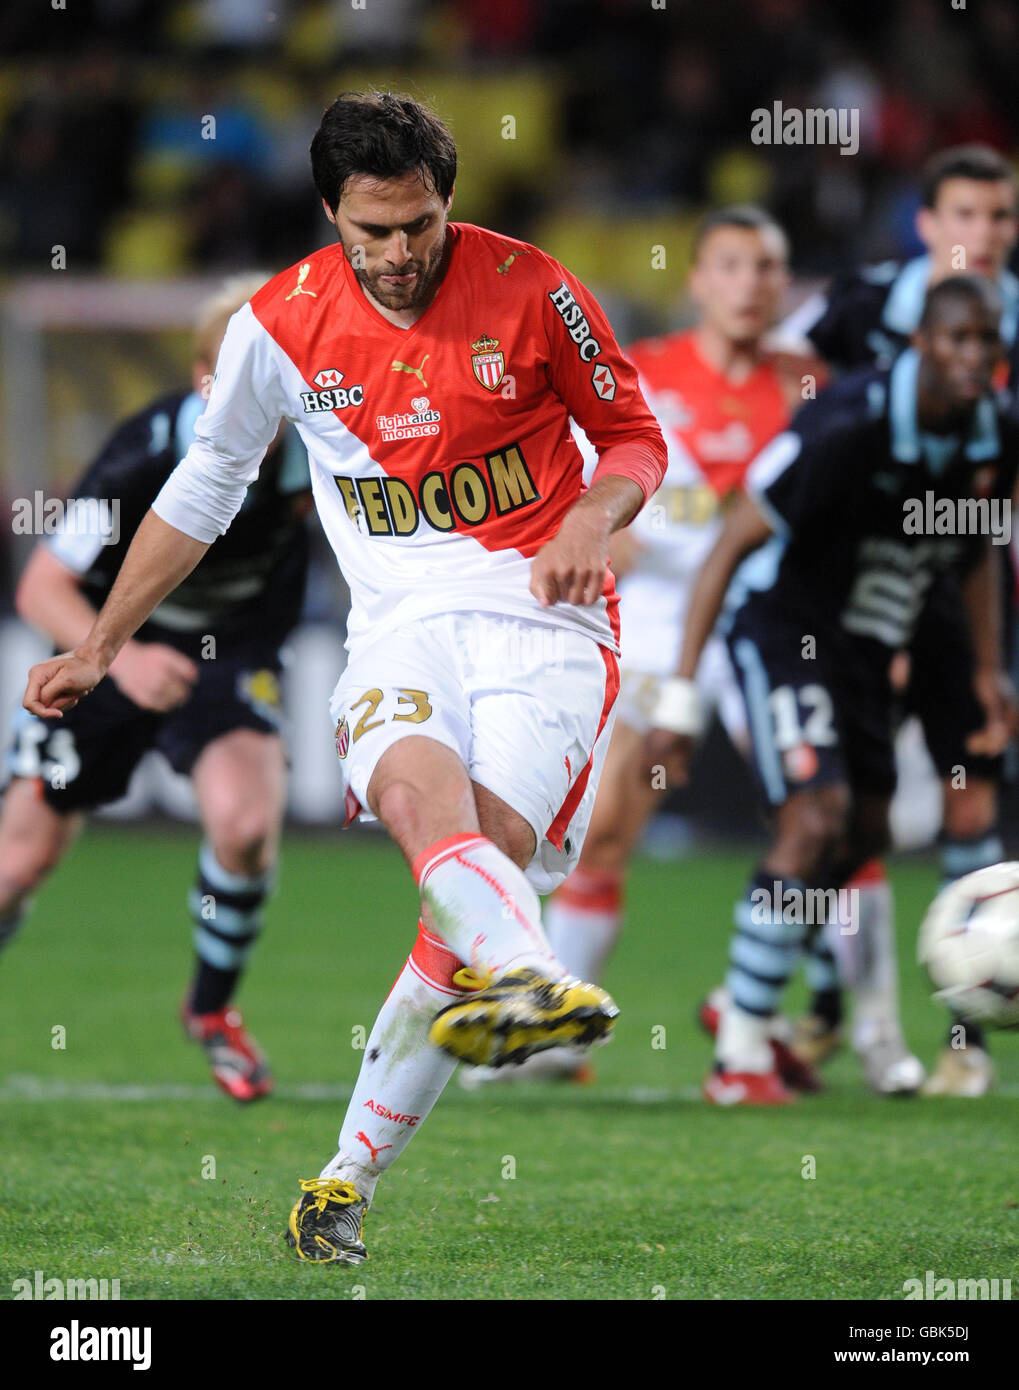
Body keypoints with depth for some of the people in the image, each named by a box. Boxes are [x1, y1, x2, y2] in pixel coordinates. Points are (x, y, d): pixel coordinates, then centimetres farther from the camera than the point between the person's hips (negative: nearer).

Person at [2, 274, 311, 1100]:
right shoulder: (147, 458, -32)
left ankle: (214, 1009, 1)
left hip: (231, 654, 1)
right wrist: (119, 659, -42)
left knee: (245, 822, -26)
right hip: (115, 647, -1)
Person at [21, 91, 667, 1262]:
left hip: (543, 613, -1)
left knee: (487, 853, -20)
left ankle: (351, 1176, -12)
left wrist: (591, 520, -11)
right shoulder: (283, 323, 3)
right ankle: (535, 983, -64)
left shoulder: (528, 290, -2)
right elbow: (204, 489, 18)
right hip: (403, 618, 1)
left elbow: (634, 438, 11)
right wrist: (99, 648, 22)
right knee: (415, 795, -33)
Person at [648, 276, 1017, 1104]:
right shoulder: (850, 427, -26)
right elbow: (734, 544, -21)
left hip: (867, 651, 8)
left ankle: (744, 1004, 33)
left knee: (861, 839, 13)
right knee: (817, 822, -20)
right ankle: (740, 1058, -11)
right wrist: (681, 689, -23)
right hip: (783, 630, -8)